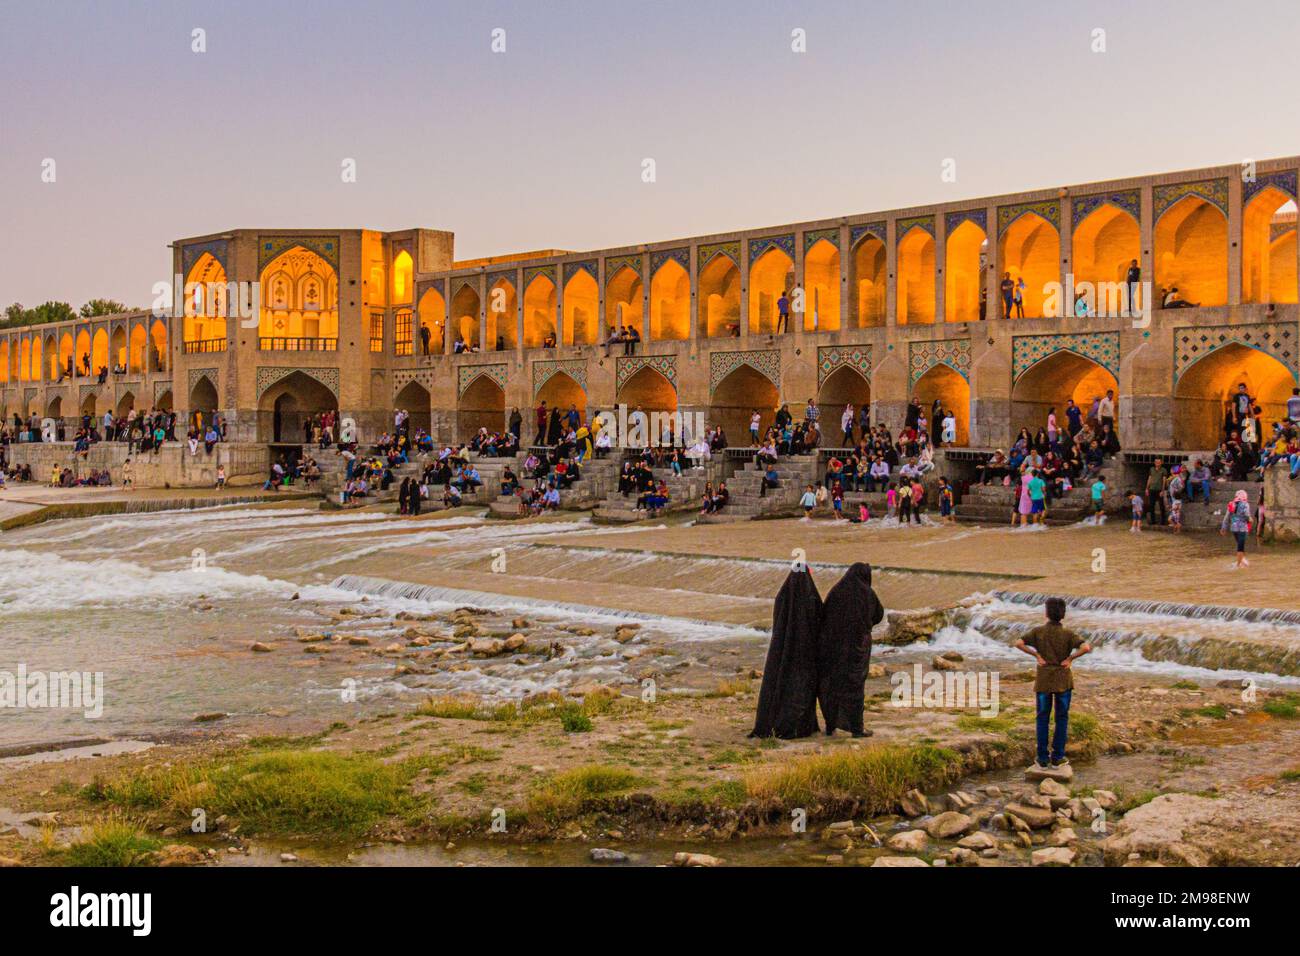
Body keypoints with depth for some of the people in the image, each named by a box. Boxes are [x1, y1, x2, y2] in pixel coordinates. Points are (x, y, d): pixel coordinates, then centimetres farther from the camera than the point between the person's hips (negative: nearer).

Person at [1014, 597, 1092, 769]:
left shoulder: (1038, 631, -6)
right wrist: (1070, 658, -11)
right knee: (1062, 718, 10)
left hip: (1043, 681, 1)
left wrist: (1037, 655, -8)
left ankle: (1043, 757, 10)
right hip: (1063, 680, -1)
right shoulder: (1067, 634, -9)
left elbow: (1018, 644, -15)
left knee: (1043, 718, 10)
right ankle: (1057, 757, 11)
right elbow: (1086, 647, -24)